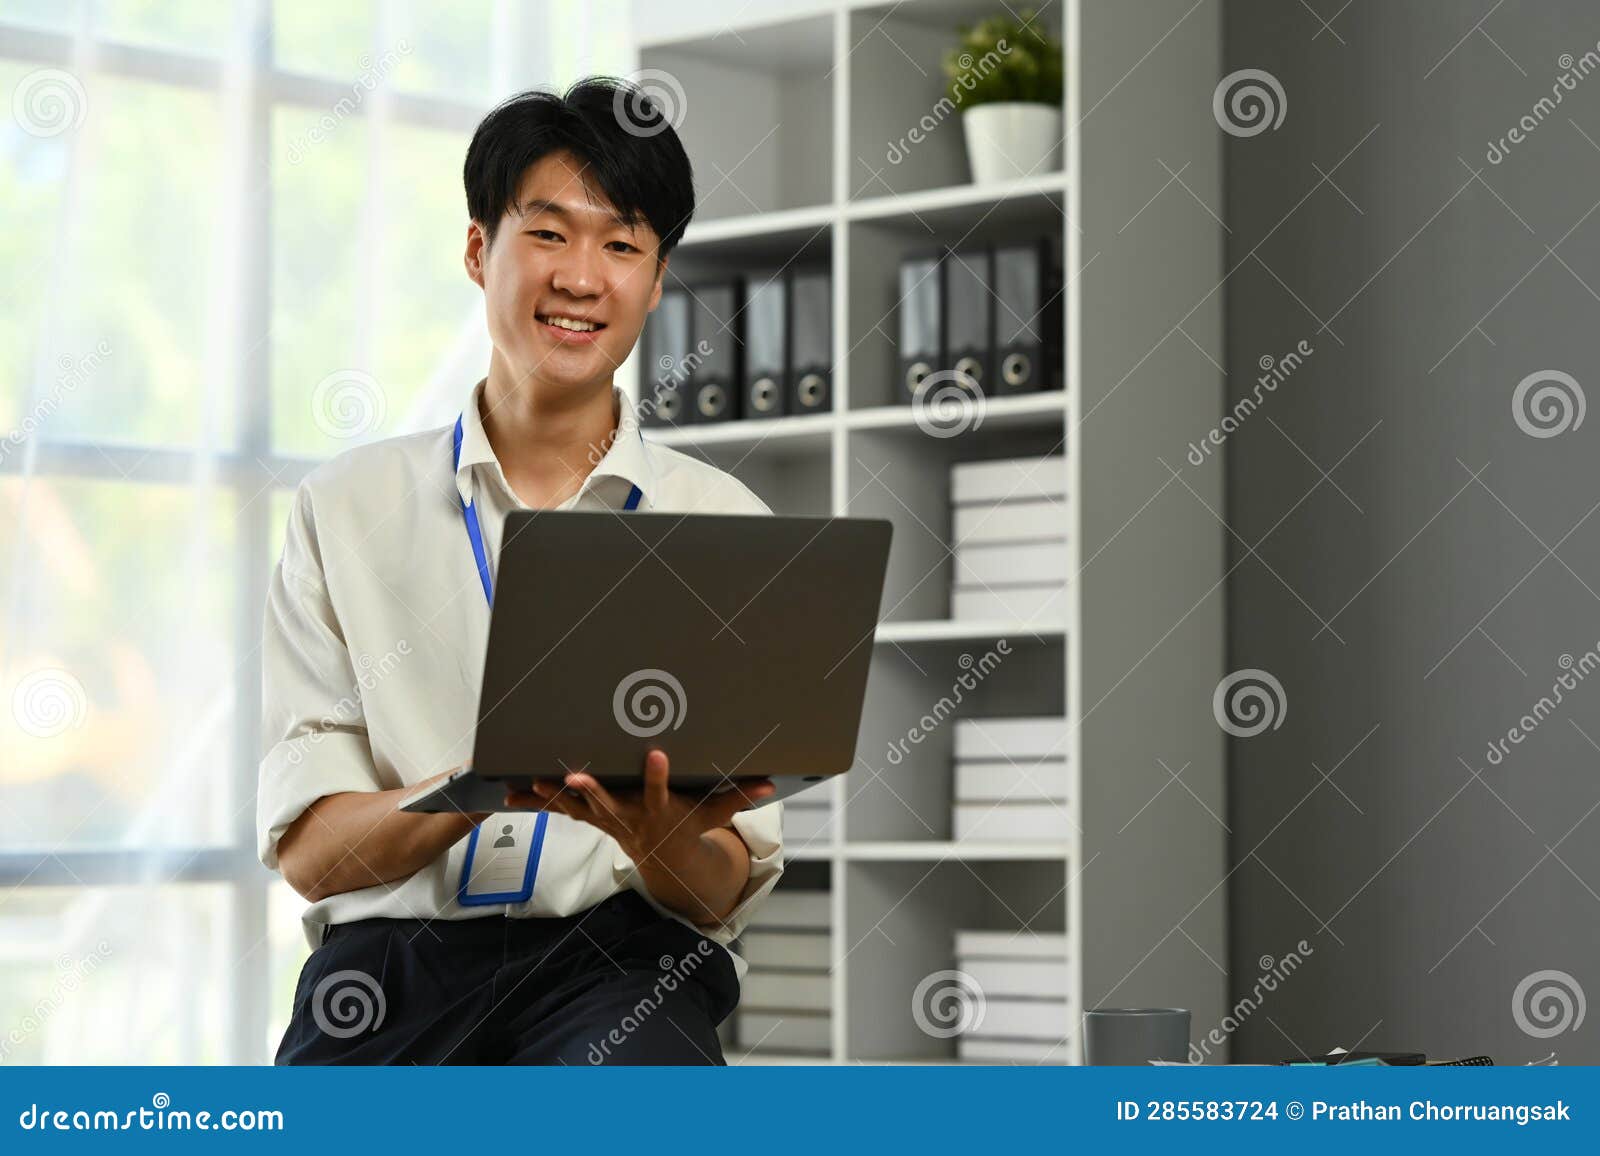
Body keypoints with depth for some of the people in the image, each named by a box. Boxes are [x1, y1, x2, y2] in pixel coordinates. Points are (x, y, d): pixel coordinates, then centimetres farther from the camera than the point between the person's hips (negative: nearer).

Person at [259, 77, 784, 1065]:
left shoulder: (725, 522, 11)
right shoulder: (347, 508, 11)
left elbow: (724, 896, 7)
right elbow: (308, 850, 2)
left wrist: (655, 832, -17)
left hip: (618, 955, 0)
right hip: (395, 955, 0)